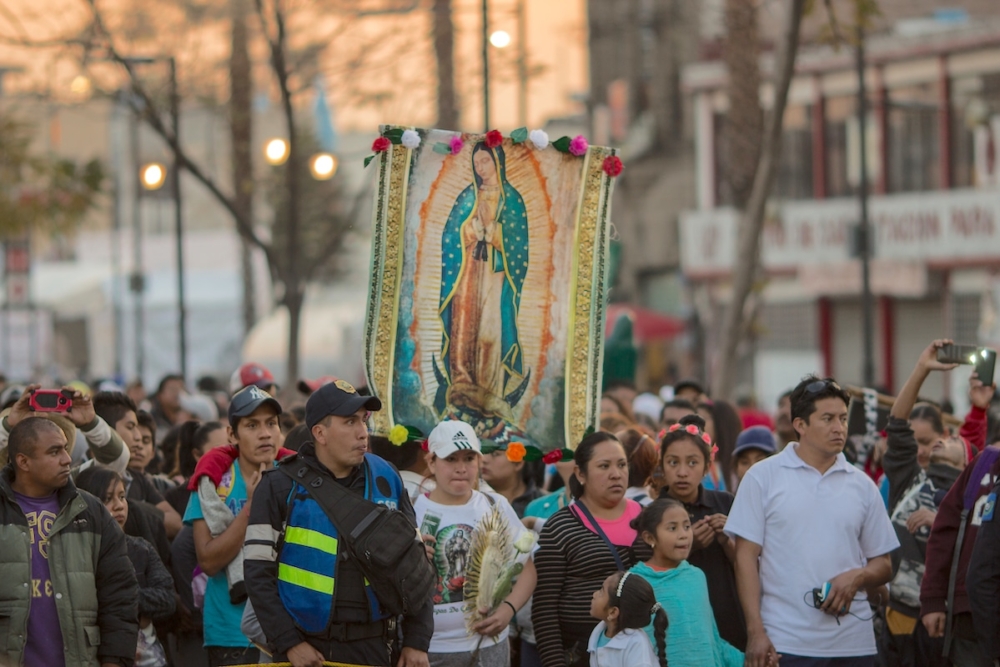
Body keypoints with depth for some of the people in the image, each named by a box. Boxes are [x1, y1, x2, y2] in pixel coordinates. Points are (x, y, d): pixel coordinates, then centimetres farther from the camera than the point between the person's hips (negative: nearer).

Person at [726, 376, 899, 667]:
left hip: (854, 644, 3)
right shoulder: (763, 477, 2)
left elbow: (883, 564, 15)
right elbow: (746, 558, 0)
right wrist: (755, 632, -8)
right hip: (784, 643, -3)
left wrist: (857, 577, -9)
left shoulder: (862, 485, 11)